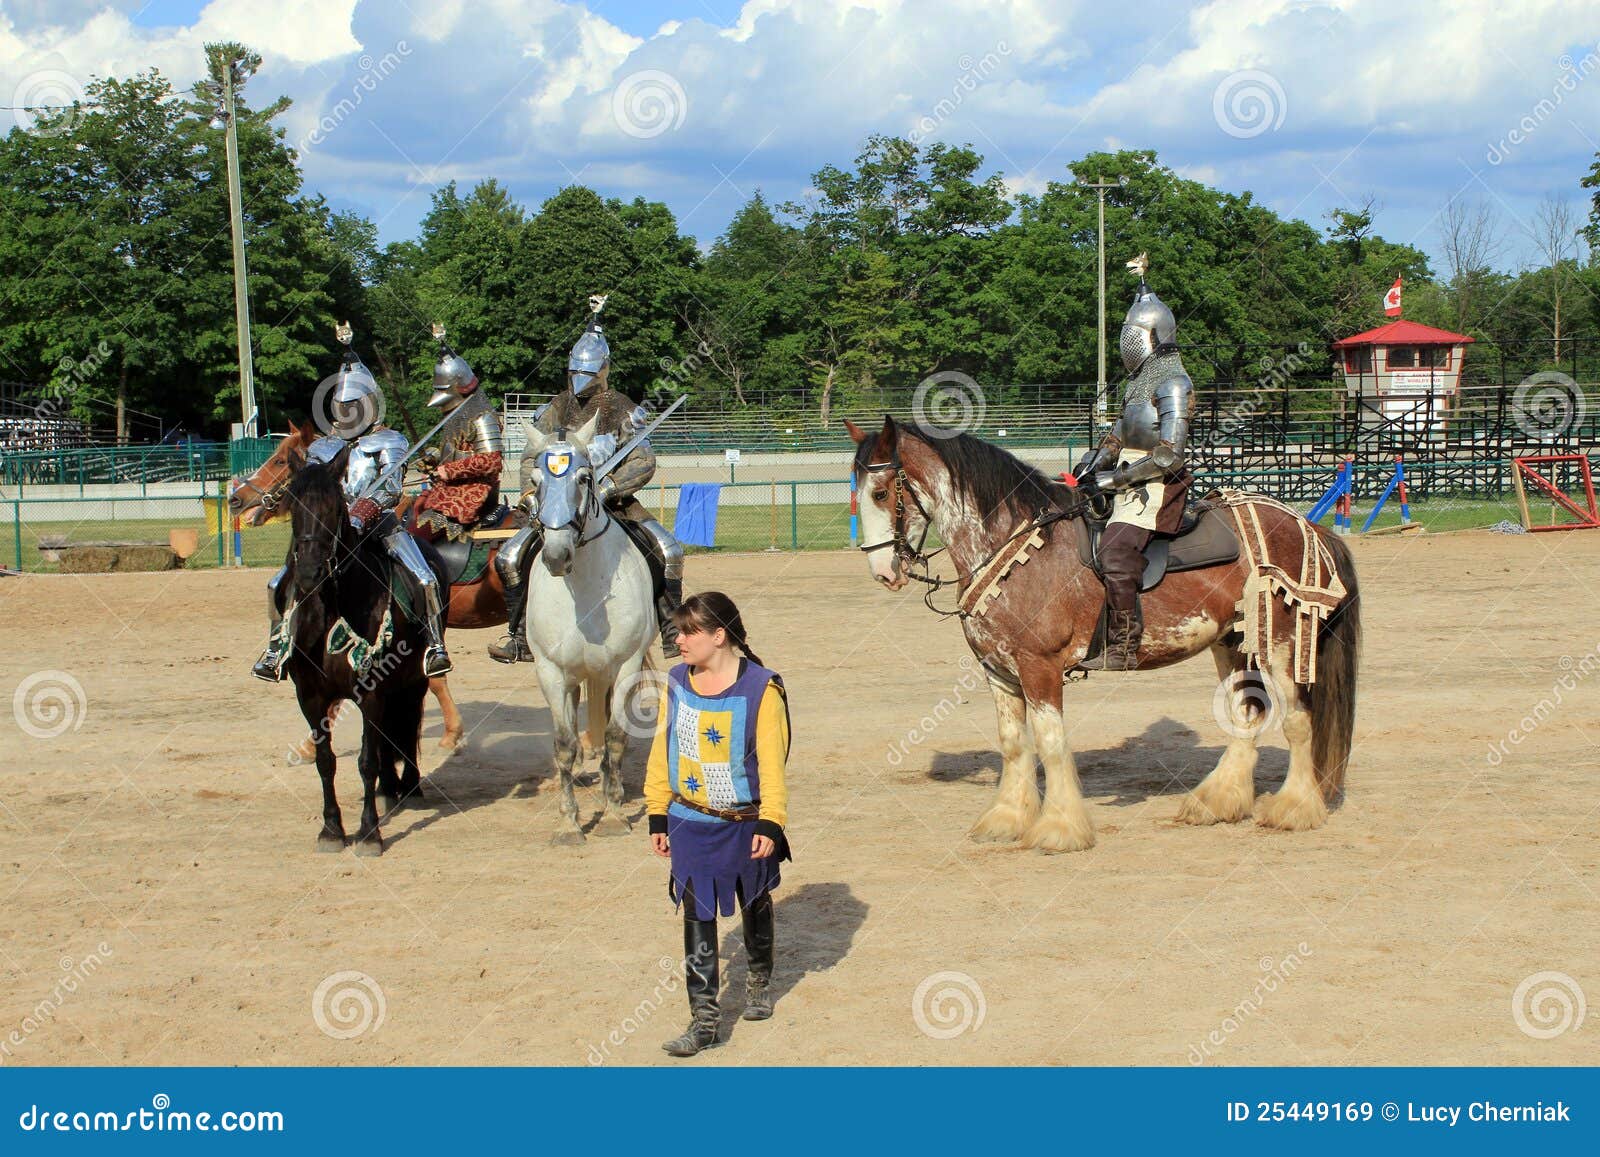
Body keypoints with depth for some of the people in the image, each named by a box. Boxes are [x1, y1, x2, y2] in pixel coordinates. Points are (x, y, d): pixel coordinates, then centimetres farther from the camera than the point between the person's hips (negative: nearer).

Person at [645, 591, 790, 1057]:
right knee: (697, 914, -3)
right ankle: (704, 1017, 0)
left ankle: (759, 978, 44)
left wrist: (770, 822, -18)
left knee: (755, 902, 19)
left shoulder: (760, 688, -15)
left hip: (746, 822, -3)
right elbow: (662, 752, 6)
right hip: (691, 823, 3)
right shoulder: (677, 683, -1)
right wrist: (658, 815, 6)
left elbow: (771, 762, -14)